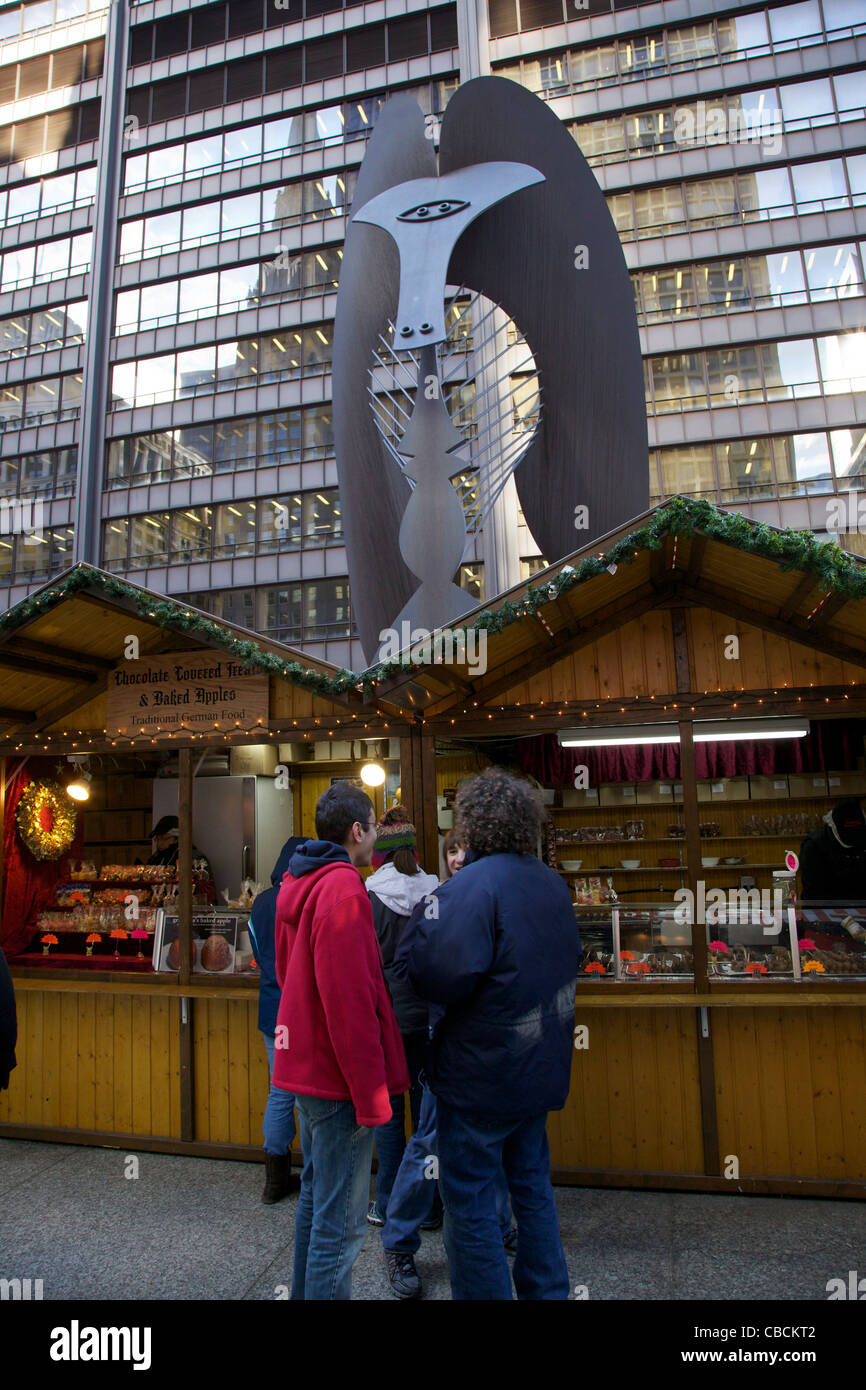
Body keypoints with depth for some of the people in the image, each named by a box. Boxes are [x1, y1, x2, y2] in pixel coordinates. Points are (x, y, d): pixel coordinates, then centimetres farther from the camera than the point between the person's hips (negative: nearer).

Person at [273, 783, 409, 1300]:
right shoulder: (343, 889, -21)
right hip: (340, 1077, -10)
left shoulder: (298, 885, 10)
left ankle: (306, 1292, 38)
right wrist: (371, 1095, -20)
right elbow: (349, 1000, -25)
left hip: (306, 1064, 10)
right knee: (341, 1223, 1)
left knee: (317, 1196, 24)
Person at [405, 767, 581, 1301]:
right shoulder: (553, 883, 3)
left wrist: (424, 923, -12)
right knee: (532, 1185, 24)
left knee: (470, 1200, 9)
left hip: (483, 1075, -8)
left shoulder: (473, 885, -22)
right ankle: (546, 1288, 37)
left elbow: (441, 979, -28)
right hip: (542, 1070, 8)